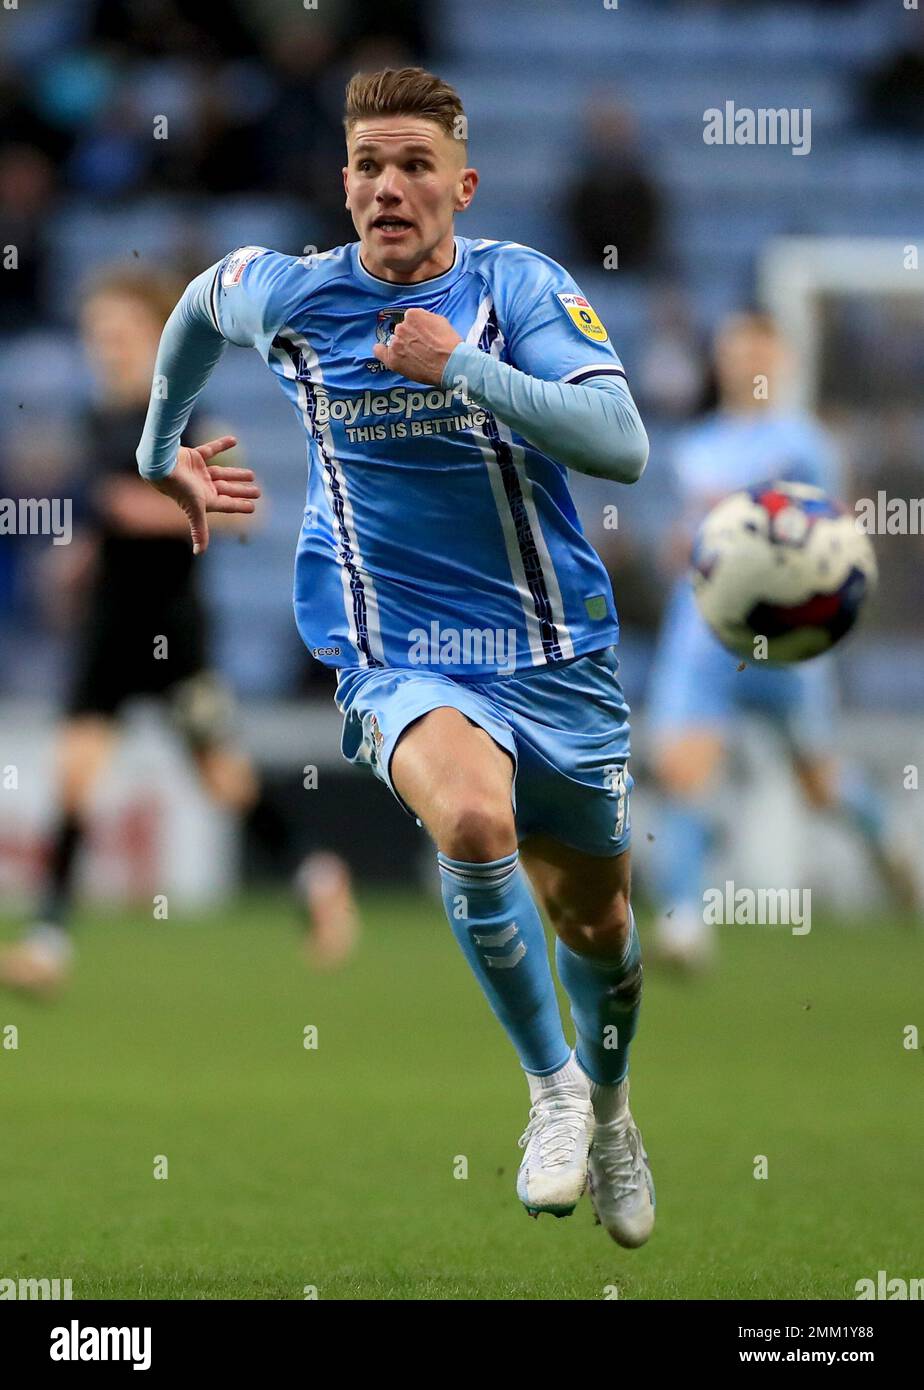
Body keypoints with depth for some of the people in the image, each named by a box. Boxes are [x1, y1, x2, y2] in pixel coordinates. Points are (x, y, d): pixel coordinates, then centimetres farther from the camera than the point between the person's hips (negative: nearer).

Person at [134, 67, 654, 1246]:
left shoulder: (518, 286, -9)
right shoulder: (287, 296, -4)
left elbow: (622, 446, -21)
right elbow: (200, 299, 22)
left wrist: (464, 367, -28)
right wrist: (161, 450, 32)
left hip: (555, 659, 1)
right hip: (399, 660, -1)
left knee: (594, 922, 14)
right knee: (474, 816, -34)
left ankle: (607, 1110, 48)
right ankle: (551, 1086, -13)